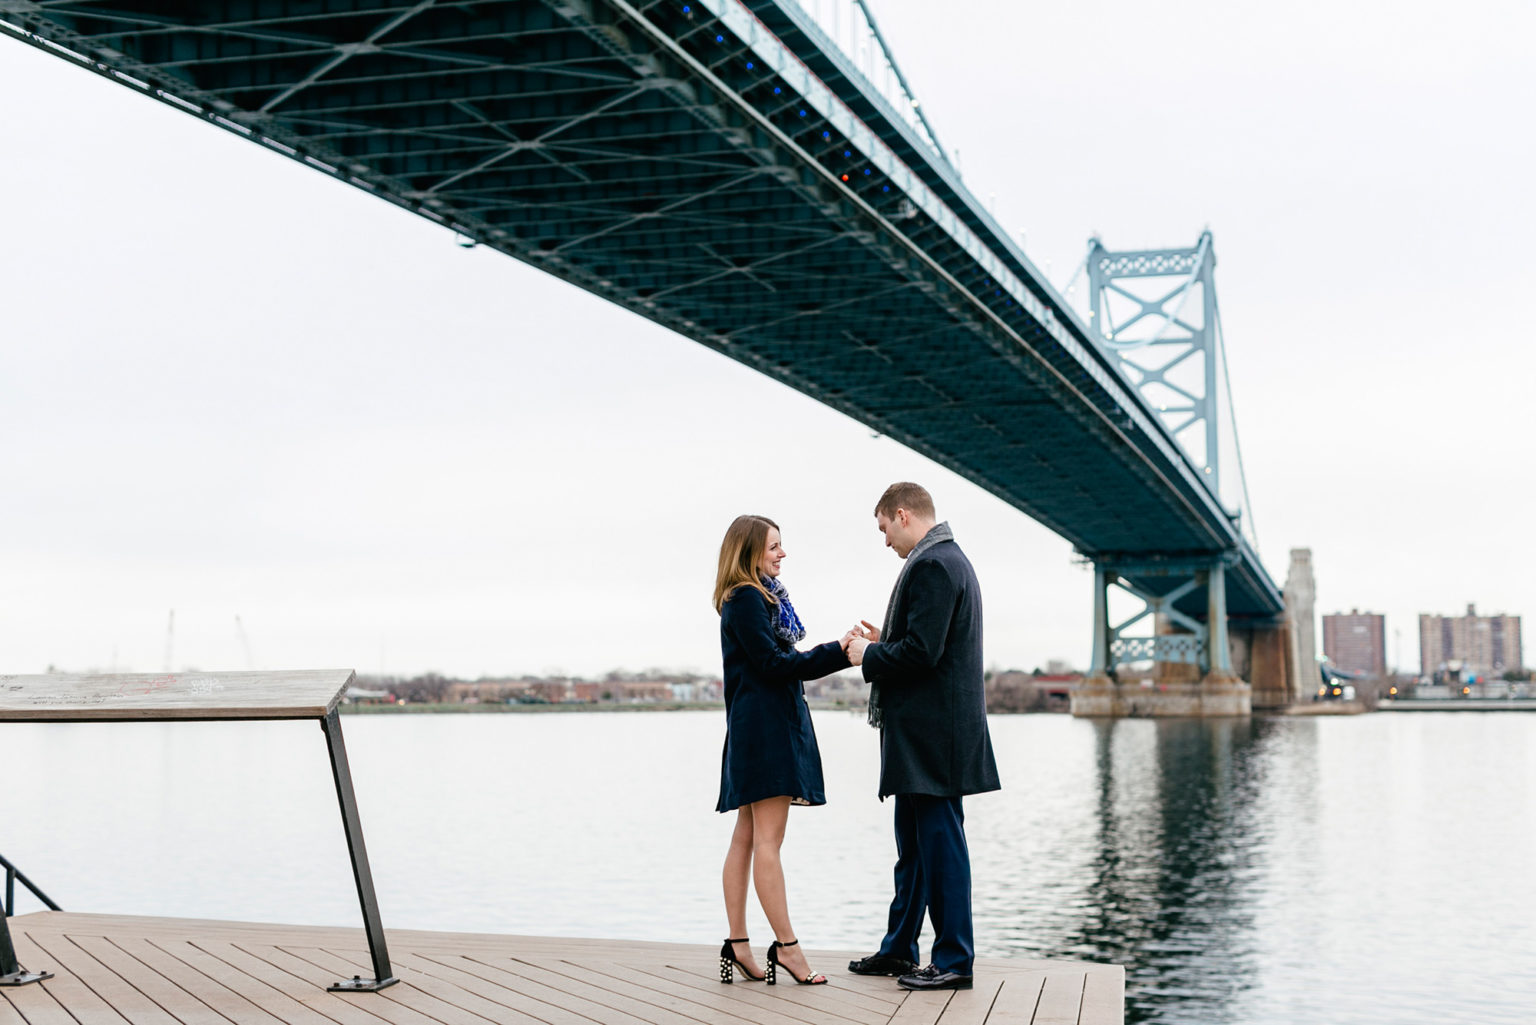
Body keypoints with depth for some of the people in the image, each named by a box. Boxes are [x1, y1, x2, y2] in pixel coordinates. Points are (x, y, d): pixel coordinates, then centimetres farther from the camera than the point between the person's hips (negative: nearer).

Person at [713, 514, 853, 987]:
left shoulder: (758, 597, 20)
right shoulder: (746, 599, -10)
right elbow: (774, 664, -16)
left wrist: (833, 653, 8)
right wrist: (838, 652, -14)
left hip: (759, 730, 10)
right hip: (766, 729, -10)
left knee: (747, 838, 8)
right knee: (767, 841, -7)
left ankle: (737, 945, 11)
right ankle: (786, 946, -4)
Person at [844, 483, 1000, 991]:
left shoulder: (932, 565, -16)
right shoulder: (950, 560, 17)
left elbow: (921, 652, -23)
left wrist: (869, 656, -8)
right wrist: (884, 641, 13)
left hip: (931, 735, -11)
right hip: (921, 737, 11)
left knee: (940, 844, -4)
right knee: (913, 847, 16)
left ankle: (954, 962, 3)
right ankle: (899, 950, 26)